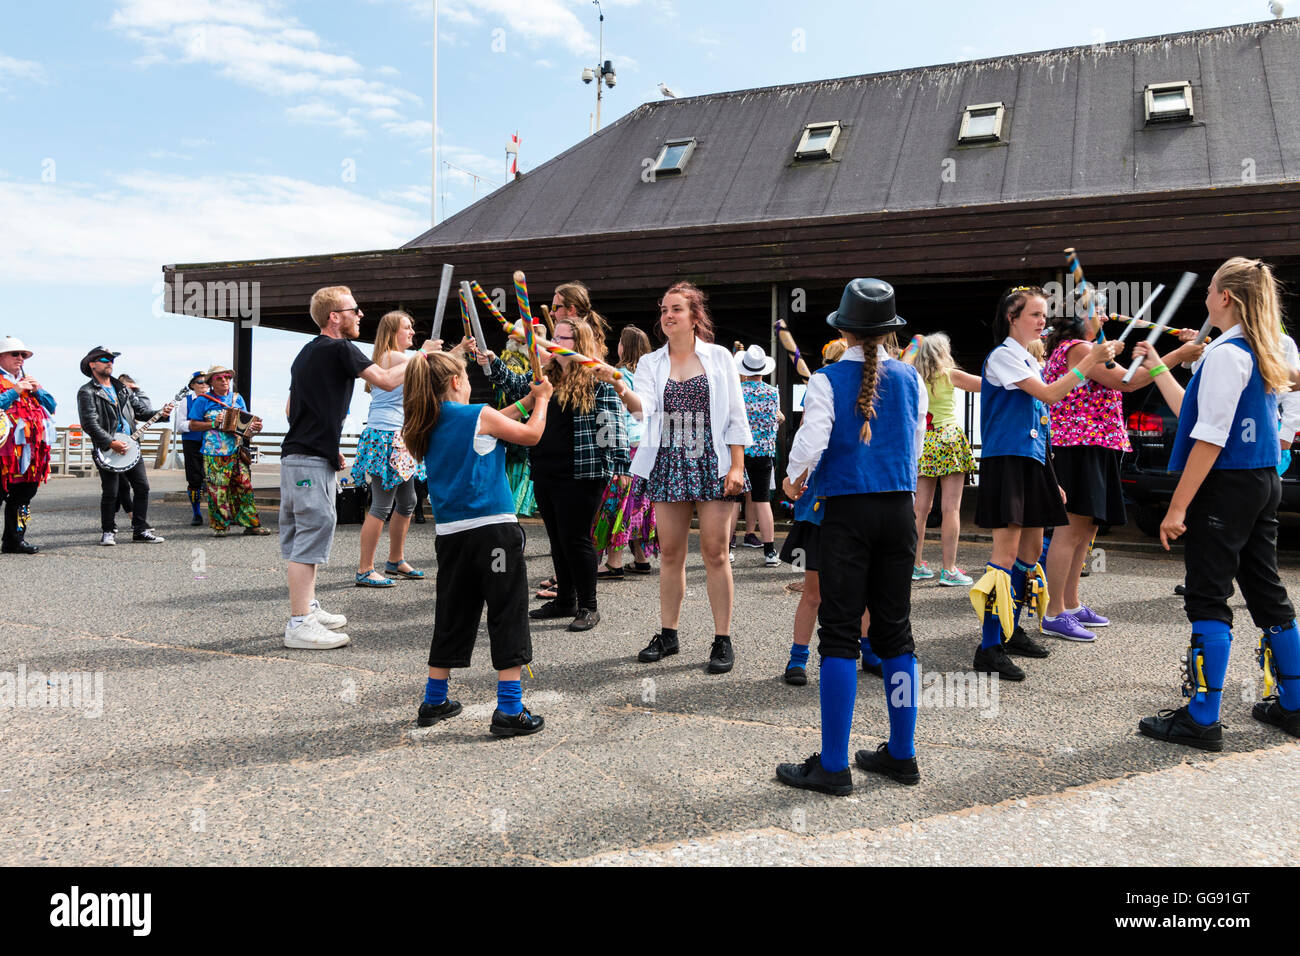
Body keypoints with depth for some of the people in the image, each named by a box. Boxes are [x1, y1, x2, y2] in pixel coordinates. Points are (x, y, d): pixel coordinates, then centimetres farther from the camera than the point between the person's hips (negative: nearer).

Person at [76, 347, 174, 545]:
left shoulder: (122, 388, 17)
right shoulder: (87, 392, -3)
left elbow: (141, 410, 18)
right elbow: (89, 424, -13)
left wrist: (160, 413, 0)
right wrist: (111, 443, -20)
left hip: (131, 446, 6)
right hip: (107, 449, -6)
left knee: (142, 487, 3)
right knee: (110, 493, -2)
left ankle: (140, 530, 11)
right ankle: (108, 532, 14)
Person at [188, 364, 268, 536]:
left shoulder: (237, 398, 14)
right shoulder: (203, 401, 3)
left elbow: (246, 421, 18)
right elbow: (193, 425, 3)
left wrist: (254, 427, -4)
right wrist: (213, 424, -11)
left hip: (237, 452, 3)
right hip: (214, 454, -3)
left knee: (245, 487, 1)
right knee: (217, 490, -3)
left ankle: (251, 524, 7)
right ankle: (219, 526, 9)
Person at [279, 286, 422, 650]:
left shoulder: (308, 352, 19)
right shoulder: (339, 348, -11)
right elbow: (386, 380, -18)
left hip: (296, 453, 10)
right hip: (312, 460, -10)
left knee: (304, 534, 16)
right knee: (312, 533, -9)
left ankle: (307, 607, 25)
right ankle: (300, 624, -8)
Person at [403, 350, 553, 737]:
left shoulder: (429, 427, 11)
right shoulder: (478, 415, -7)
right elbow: (531, 435, 4)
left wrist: (524, 402, 28)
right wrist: (541, 399, 20)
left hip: (451, 534, 7)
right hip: (494, 529, -6)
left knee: (451, 617, 17)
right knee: (508, 615, -1)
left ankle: (434, 701, 26)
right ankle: (509, 711, -1)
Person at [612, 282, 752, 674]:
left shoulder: (719, 357, 4)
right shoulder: (651, 363, 10)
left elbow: (736, 416, 2)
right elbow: (643, 406, -8)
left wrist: (737, 466, -6)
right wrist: (619, 388, -29)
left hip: (712, 463, -3)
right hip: (669, 465, 3)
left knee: (715, 554, -2)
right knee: (670, 553, 7)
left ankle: (723, 640, 6)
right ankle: (668, 634, 19)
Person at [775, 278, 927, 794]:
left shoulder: (828, 379, -6)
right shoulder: (910, 378, 6)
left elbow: (810, 441, -11)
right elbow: (916, 443, 13)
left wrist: (793, 477, 8)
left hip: (847, 512, -4)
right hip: (898, 509, 4)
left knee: (840, 633, -1)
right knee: (895, 630, 11)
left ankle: (833, 765, 1)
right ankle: (902, 754, 19)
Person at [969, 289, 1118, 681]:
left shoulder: (1030, 361, 20)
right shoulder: (1003, 356, -7)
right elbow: (1049, 394, -18)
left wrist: (1051, 479, 20)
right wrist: (1090, 359, -18)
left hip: (1031, 462, 10)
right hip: (1005, 460, -10)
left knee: (1032, 548, 12)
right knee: (1007, 550, -13)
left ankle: (1011, 631, 24)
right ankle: (989, 647, -11)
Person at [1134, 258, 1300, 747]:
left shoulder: (1225, 353, -14)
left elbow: (1210, 437, -19)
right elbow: (1195, 413, 22)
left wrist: (1178, 506, -19)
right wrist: (1158, 368, 32)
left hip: (1225, 487, -10)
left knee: (1208, 600, -6)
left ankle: (1202, 719, -3)